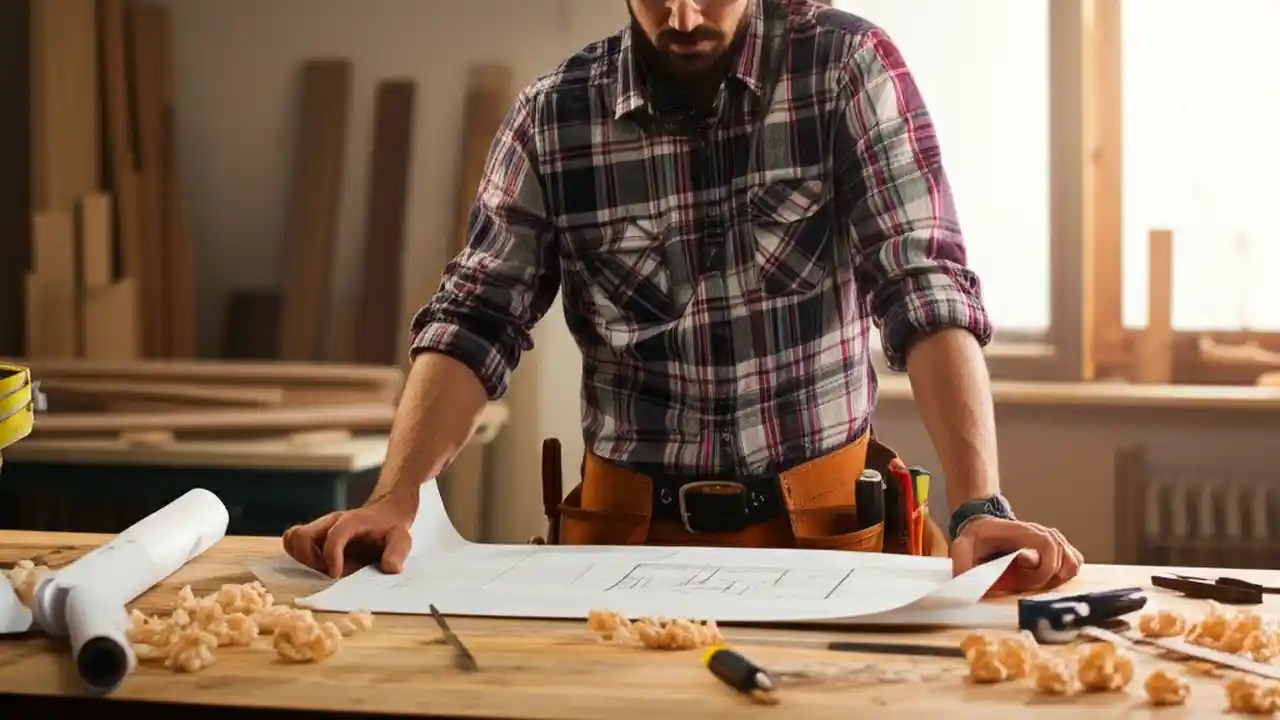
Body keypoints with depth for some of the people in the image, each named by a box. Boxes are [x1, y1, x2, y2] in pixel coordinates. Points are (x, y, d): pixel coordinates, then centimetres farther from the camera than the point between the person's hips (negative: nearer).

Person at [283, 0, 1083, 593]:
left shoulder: (847, 67, -6)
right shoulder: (553, 118, 0)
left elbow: (926, 289, -13)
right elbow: (474, 322, 0)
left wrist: (980, 505, -26)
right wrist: (395, 499, -16)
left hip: (820, 521, -1)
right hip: (628, 527, 1)